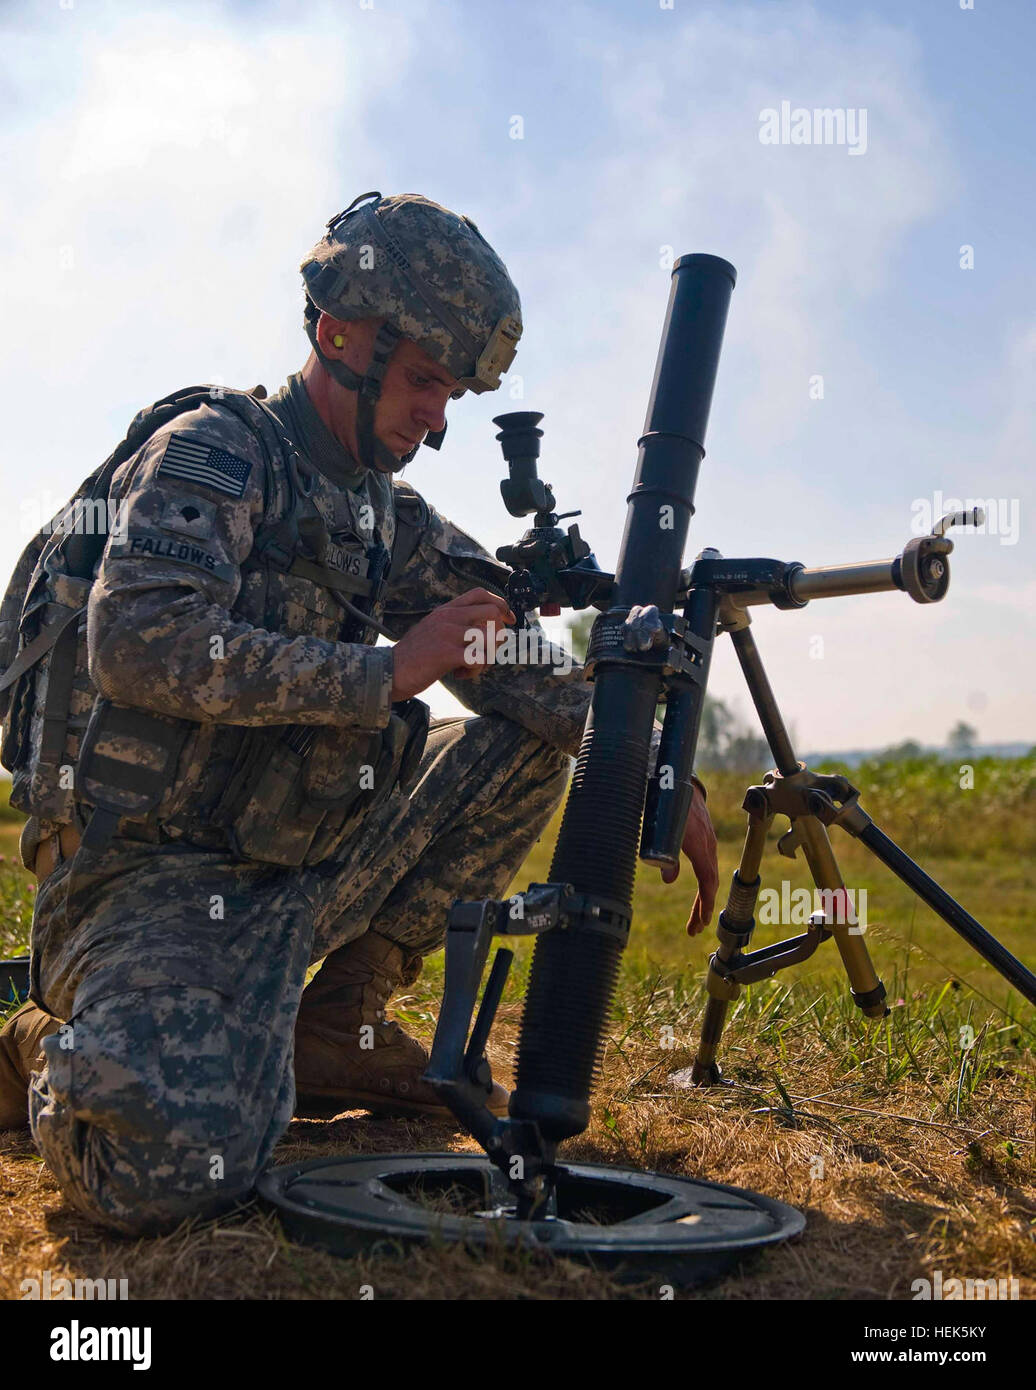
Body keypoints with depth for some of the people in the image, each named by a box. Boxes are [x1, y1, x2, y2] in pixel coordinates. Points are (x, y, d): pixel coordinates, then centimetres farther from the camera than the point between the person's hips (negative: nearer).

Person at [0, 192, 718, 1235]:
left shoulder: (391, 519, 13)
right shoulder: (213, 447, -8)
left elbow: (516, 661, 10)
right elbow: (140, 641, -25)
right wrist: (386, 672, -22)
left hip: (307, 863, 8)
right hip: (157, 871, -7)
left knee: (529, 739, 2)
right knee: (174, 1166, -31)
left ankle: (336, 1024, 5)